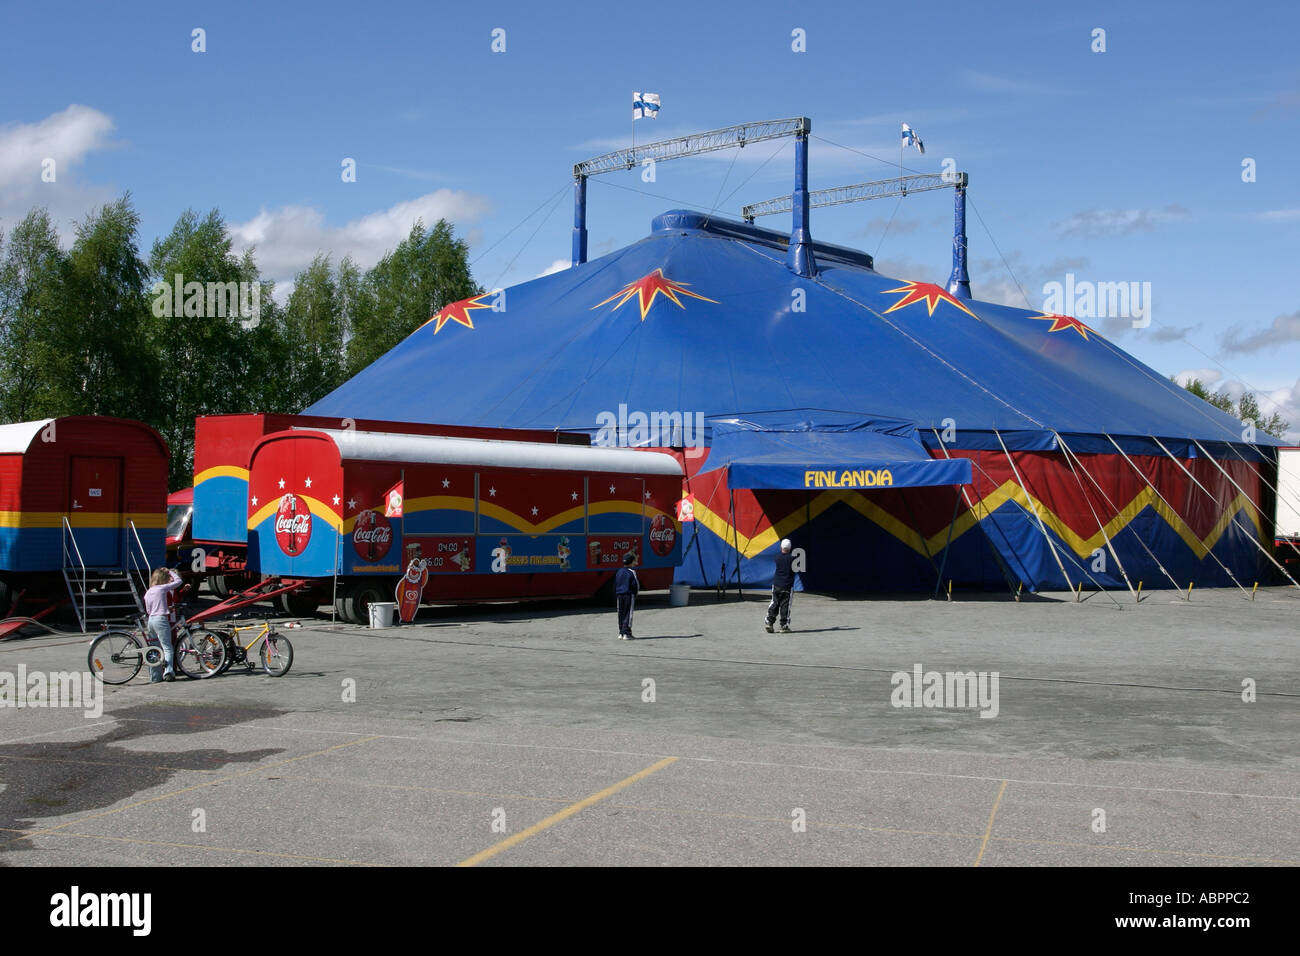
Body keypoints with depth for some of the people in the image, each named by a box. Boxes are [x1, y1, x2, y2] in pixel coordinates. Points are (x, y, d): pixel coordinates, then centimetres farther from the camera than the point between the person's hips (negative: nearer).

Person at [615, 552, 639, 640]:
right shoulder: (631, 572, -9)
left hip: (620, 595, 6)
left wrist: (617, 593, 16)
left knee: (621, 614, 11)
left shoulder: (618, 572, 10)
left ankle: (621, 633, 15)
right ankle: (626, 633, -7)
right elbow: (636, 585, -10)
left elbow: (615, 585, 11)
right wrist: (636, 593, 5)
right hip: (629, 594, -6)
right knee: (628, 614, -3)